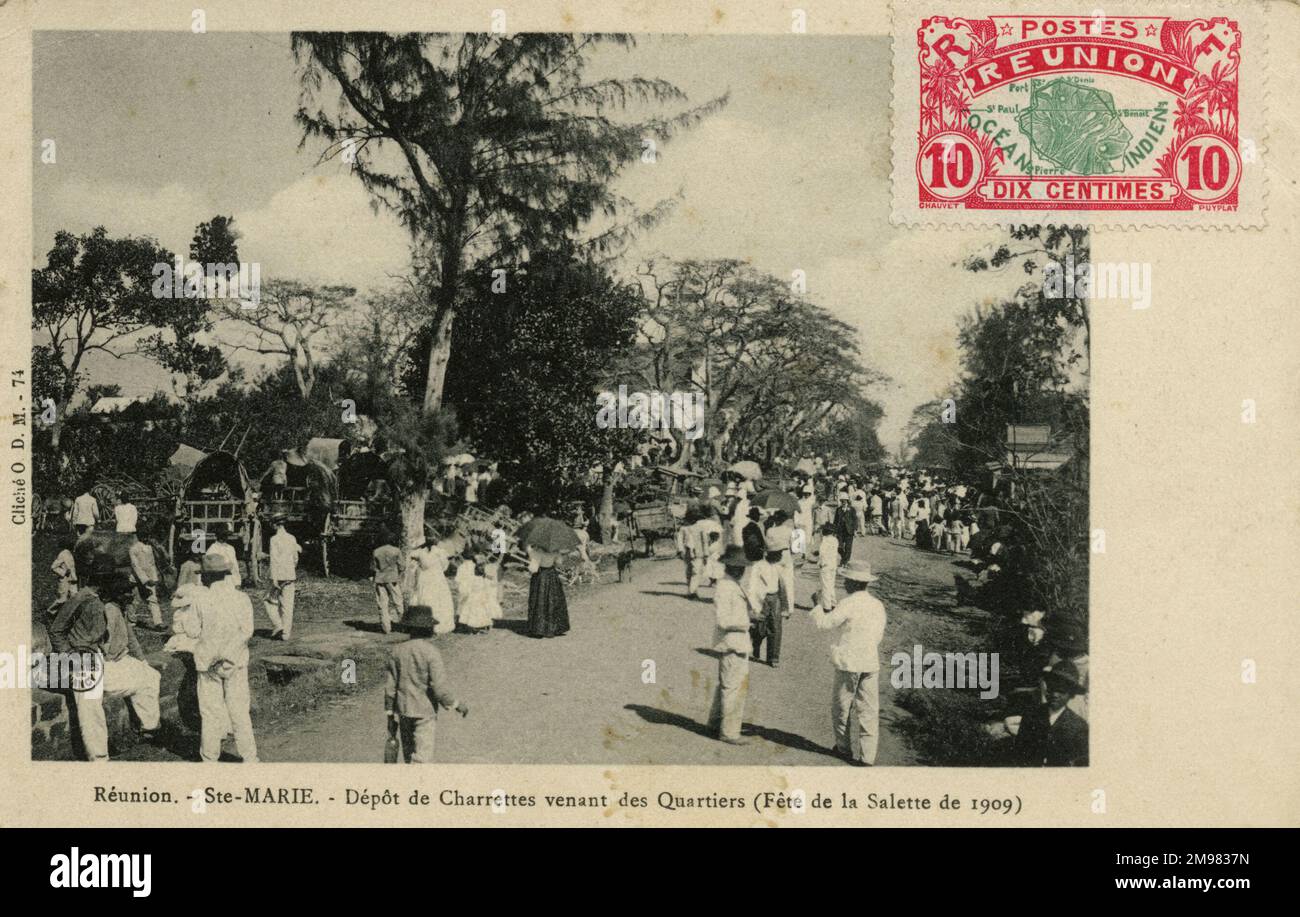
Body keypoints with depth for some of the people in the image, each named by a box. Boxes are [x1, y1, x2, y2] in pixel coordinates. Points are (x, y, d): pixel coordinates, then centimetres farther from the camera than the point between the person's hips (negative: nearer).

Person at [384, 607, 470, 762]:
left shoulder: (396, 651, -2)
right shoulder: (431, 653, -16)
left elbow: (390, 686, 2)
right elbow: (440, 687, -18)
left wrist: (390, 715, 10)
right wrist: (457, 704, -4)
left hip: (403, 710, 5)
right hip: (425, 712, -5)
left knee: (408, 753, 20)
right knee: (422, 757, -1)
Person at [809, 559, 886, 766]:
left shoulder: (849, 604, -13)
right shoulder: (878, 605, 5)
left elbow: (824, 623, -8)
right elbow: (879, 636, 13)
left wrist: (817, 606, 9)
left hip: (849, 663, -5)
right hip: (871, 663, 5)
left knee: (841, 706, 13)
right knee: (868, 710, 6)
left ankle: (844, 747, 23)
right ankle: (866, 755, 4)